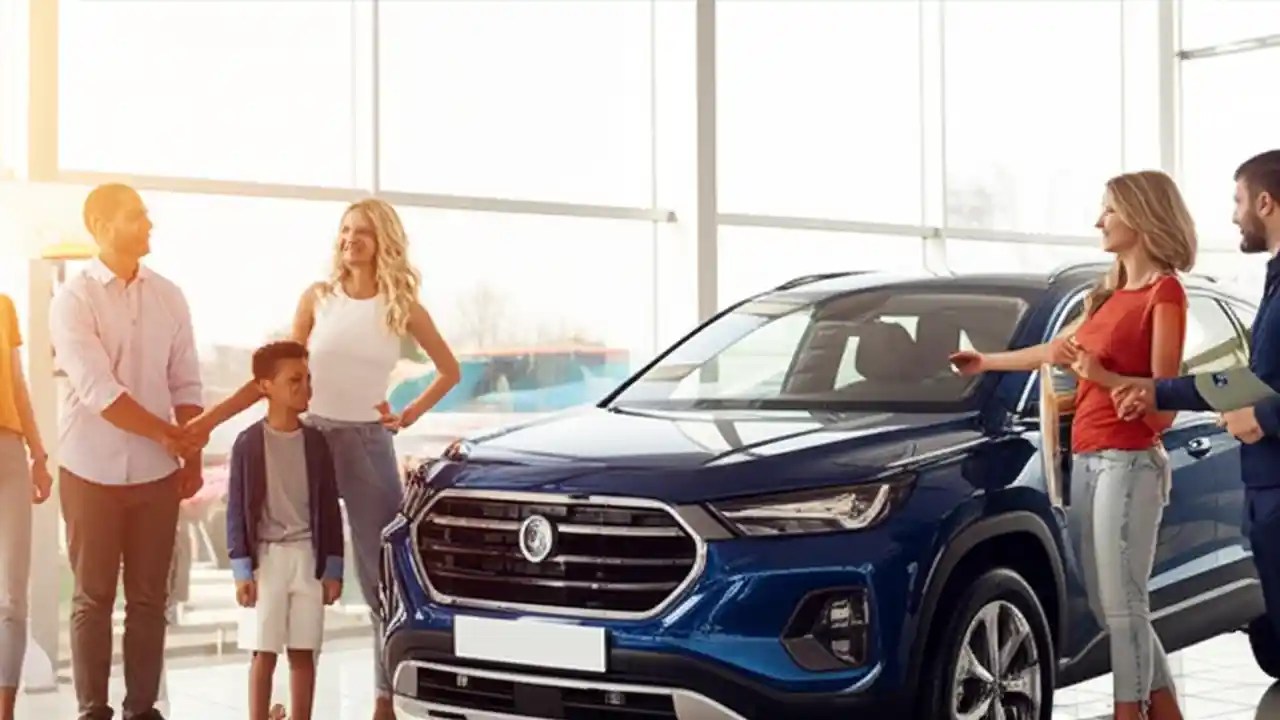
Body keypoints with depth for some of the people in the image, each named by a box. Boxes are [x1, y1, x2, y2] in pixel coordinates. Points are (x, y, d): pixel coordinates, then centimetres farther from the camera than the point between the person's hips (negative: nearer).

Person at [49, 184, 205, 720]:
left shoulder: (168, 297, 5)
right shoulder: (74, 299, -8)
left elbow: (186, 383, 8)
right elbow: (97, 392, -17)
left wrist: (192, 453, 0)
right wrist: (168, 435, -14)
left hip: (157, 471, 4)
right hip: (93, 470, -3)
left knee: (149, 596, 8)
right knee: (93, 597, 5)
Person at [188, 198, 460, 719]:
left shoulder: (402, 307, 2)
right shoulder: (318, 298, 4)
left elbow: (449, 370, 13)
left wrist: (411, 414, 1)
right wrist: (210, 418, -4)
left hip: (368, 444, -1)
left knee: (382, 573, 1)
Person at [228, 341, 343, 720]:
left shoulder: (316, 442, 4)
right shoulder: (249, 443, -5)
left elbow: (330, 509, 6)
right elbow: (238, 511, -4)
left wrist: (333, 569, 3)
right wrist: (242, 570, -9)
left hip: (308, 557, 3)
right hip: (267, 557, -3)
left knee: (303, 653, 6)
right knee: (264, 653, 1)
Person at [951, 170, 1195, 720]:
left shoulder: (1164, 292, -6)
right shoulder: (1113, 295, 18)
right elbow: (1058, 350, 32)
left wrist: (1099, 375, -22)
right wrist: (988, 362, 41)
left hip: (1128, 464, -8)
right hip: (1088, 461, 8)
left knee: (1122, 606, -6)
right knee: (1110, 607, 7)